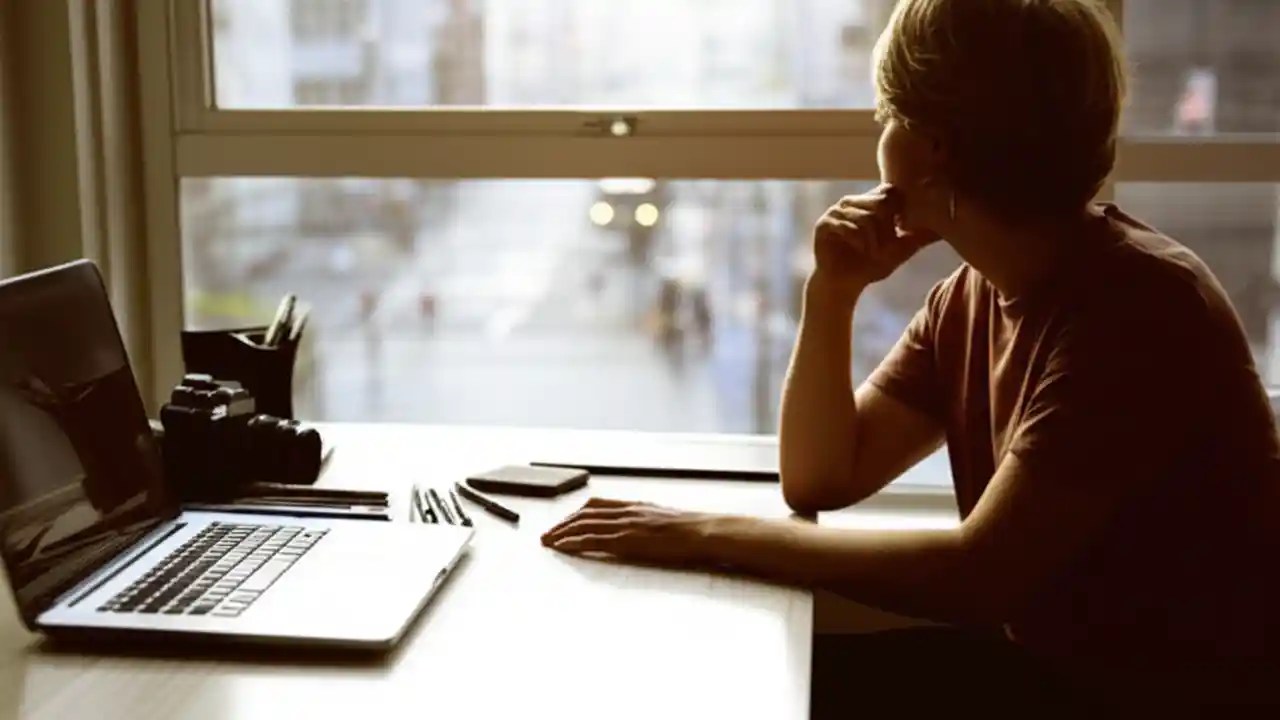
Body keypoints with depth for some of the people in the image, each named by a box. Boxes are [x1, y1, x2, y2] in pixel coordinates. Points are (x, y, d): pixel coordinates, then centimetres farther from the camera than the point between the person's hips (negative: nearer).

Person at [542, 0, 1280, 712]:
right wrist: (833, 291, -8)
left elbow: (978, 574, -29)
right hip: (1045, 660, 7)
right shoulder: (973, 294, 2)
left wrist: (711, 535, -25)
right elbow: (821, 479, 4)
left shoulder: (1139, 303, -24)